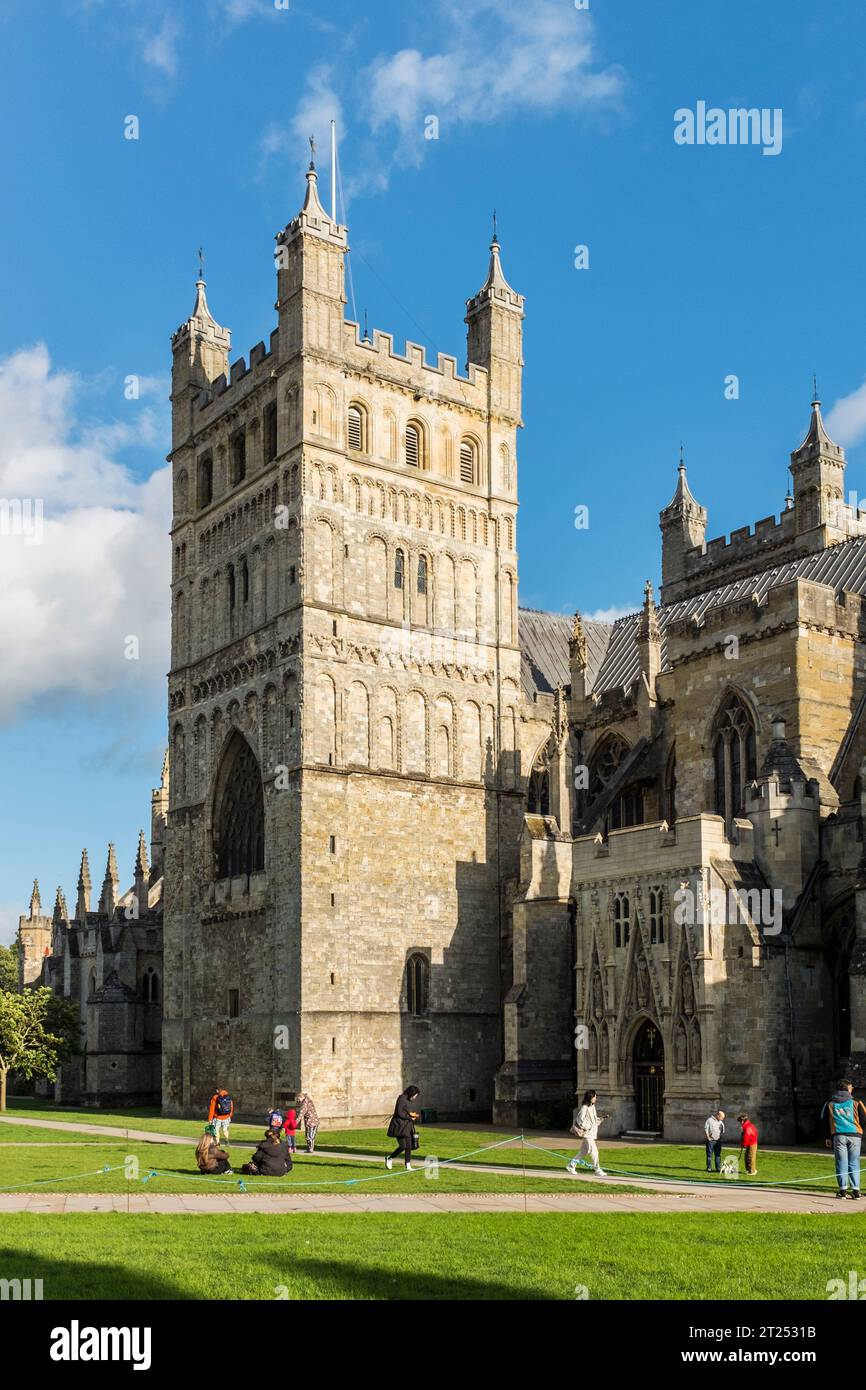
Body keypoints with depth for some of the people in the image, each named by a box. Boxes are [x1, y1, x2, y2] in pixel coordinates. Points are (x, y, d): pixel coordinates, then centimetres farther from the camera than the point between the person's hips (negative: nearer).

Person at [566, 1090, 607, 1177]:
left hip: (591, 1132, 10)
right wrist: (588, 1127, -20)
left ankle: (571, 1165, 23)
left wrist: (602, 1118, 9)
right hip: (586, 1133, -10)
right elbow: (580, 1120, -21)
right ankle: (597, 1170, -3)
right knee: (594, 1151, -9)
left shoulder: (592, 1107, 14)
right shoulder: (584, 1108, -16)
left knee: (584, 1151, 14)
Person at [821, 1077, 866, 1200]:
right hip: (855, 1136, 0)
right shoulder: (856, 1103, 5)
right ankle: (856, 1190, 0)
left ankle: (843, 1190, -2)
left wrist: (828, 1138, 14)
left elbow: (825, 1121, 10)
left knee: (841, 1163, 3)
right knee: (854, 1164, 5)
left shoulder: (830, 1104, 10)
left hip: (838, 1136, 0)